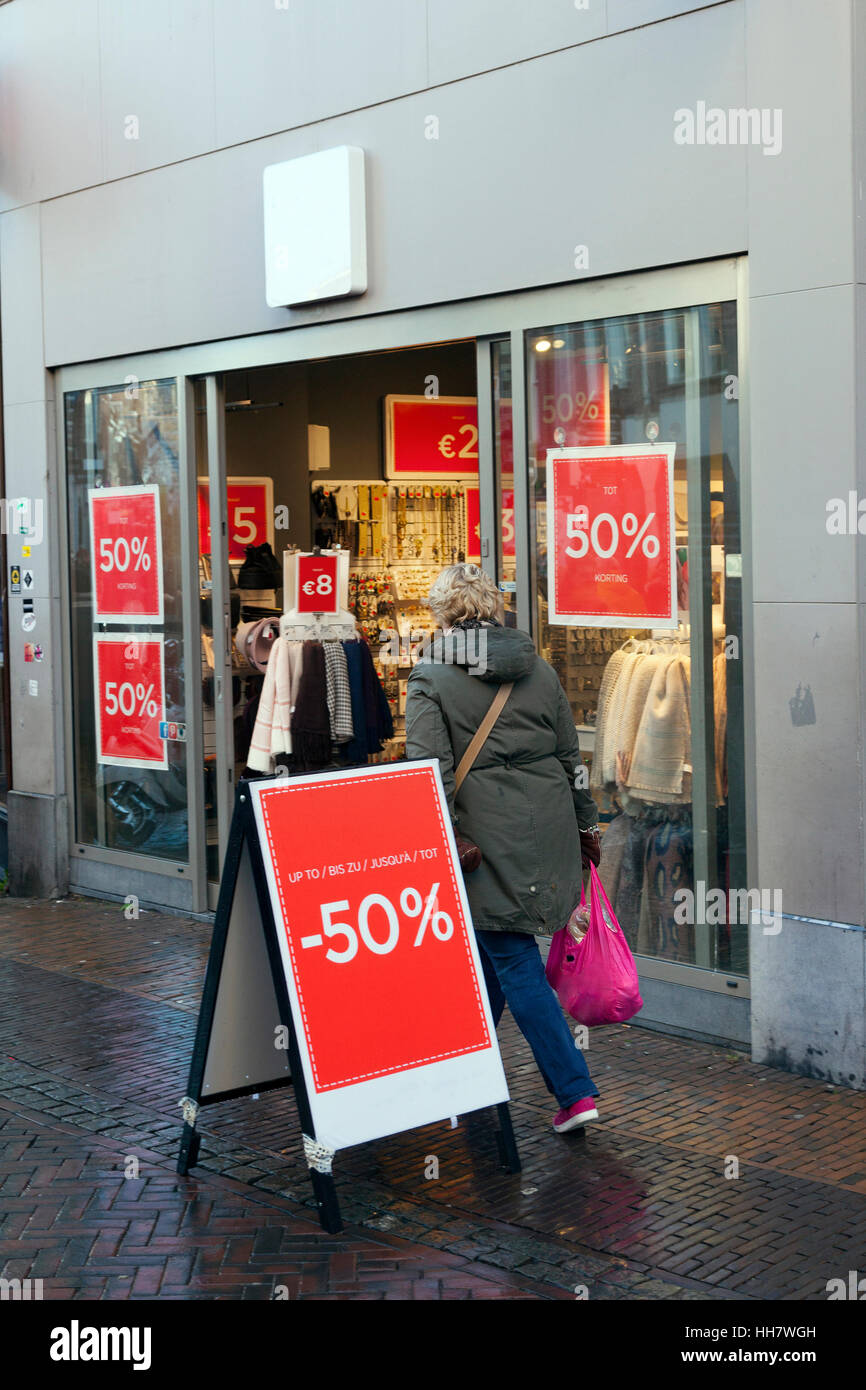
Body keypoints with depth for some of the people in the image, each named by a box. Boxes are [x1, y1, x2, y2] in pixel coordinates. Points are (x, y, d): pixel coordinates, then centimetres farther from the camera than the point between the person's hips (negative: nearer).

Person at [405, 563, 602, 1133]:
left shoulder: (430, 679, -6)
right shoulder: (537, 668, 8)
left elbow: (430, 770, -14)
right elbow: (571, 754, 12)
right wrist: (586, 825, 21)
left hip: (488, 832, -6)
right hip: (548, 824, 6)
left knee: (516, 962, 0)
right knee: (488, 945, 22)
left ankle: (575, 1091, -3)